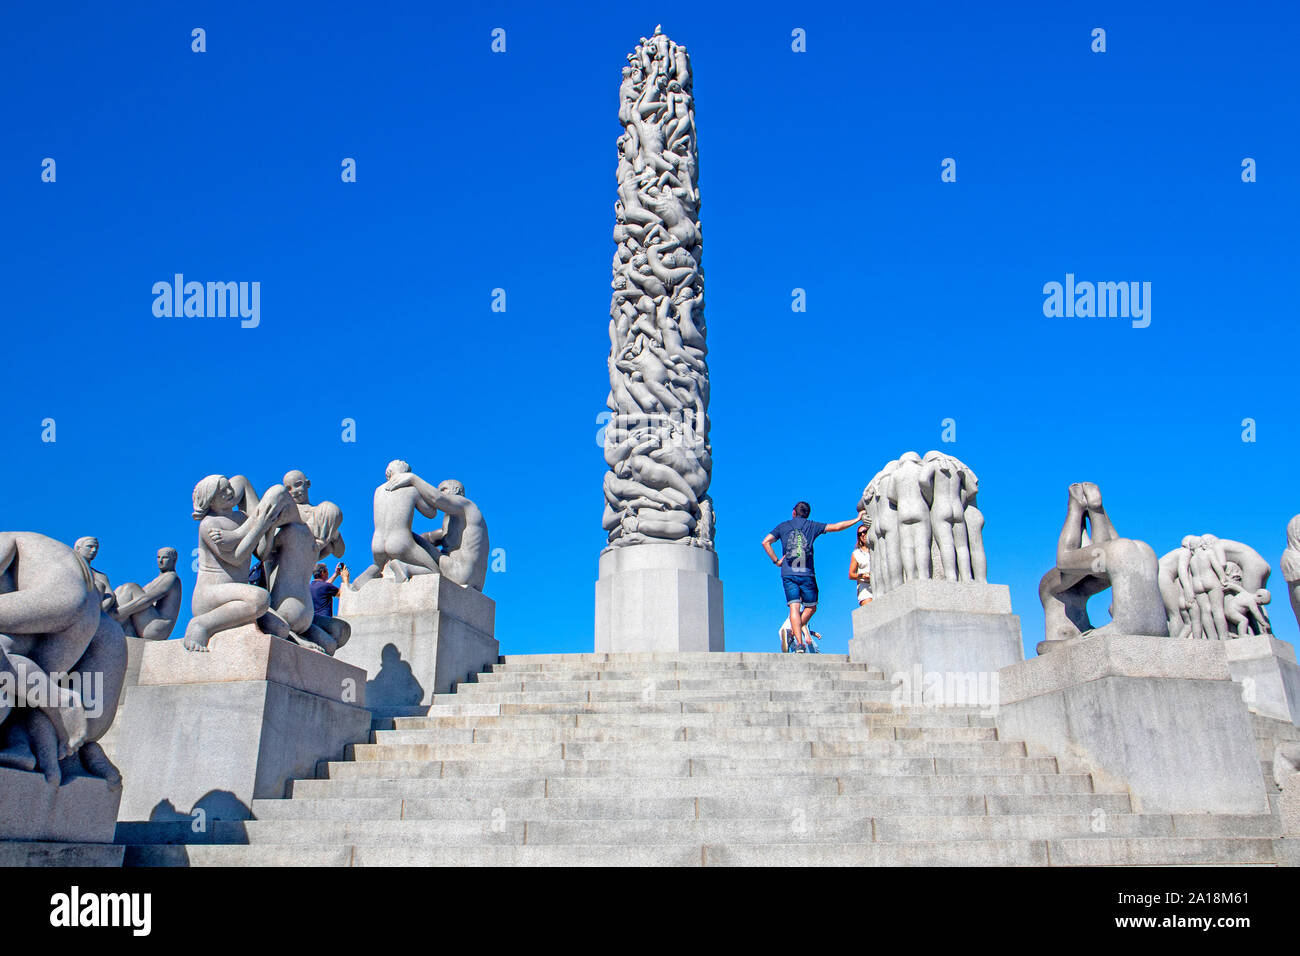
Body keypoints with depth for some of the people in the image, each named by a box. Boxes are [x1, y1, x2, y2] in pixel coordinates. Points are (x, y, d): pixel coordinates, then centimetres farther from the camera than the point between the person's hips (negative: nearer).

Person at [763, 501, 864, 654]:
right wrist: (857, 519, 17)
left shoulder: (783, 526, 11)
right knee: (811, 607, 14)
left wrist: (776, 561, 6)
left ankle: (799, 642, -18)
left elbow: (765, 542, 1)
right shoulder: (812, 526, 10)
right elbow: (836, 526, 8)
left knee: (794, 608, -4)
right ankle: (794, 632, -1)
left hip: (788, 574, 1)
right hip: (807, 574, -1)